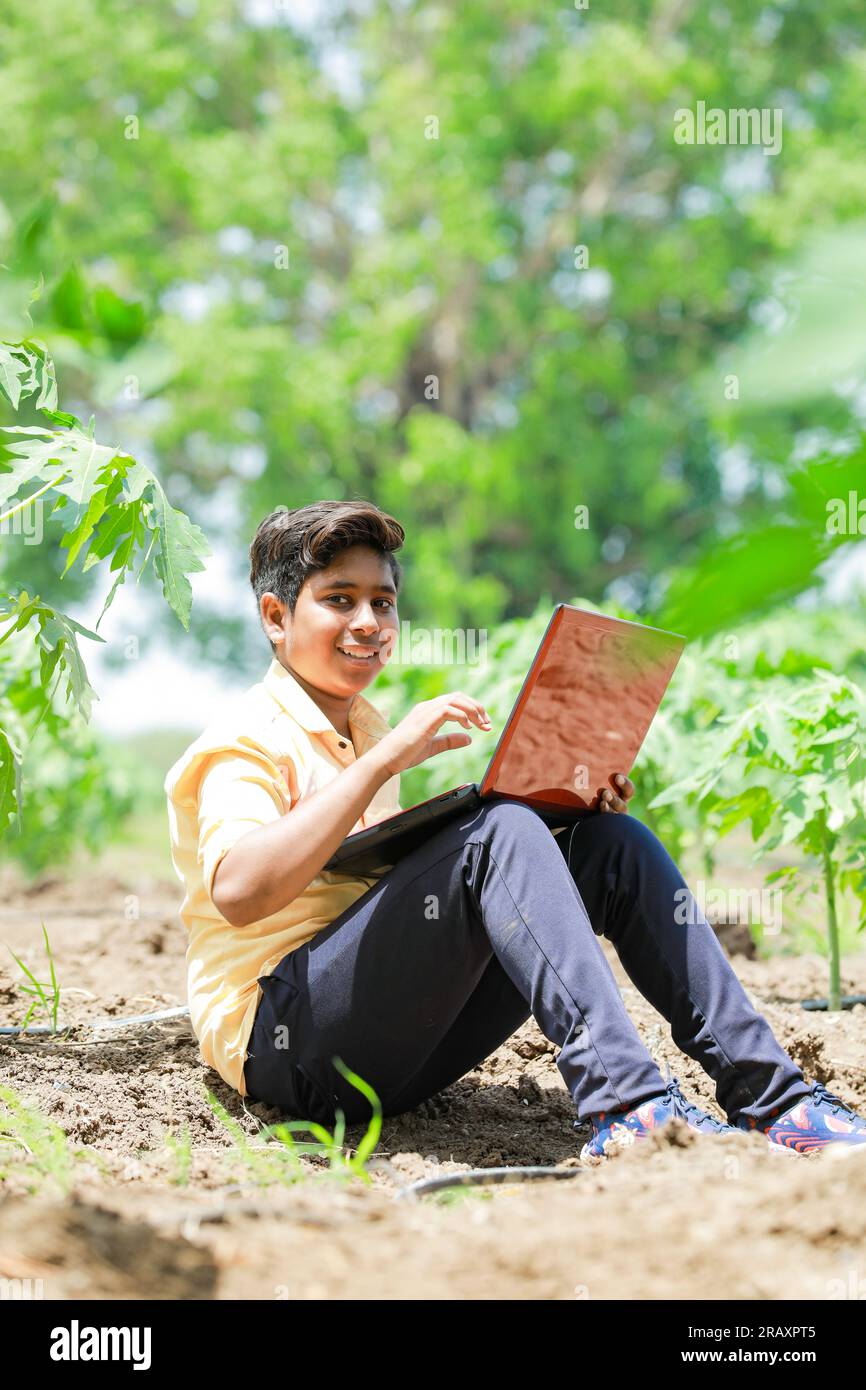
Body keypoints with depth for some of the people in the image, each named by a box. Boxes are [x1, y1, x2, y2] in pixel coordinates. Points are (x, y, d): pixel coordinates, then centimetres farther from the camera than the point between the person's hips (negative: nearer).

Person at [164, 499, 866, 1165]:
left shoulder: (366, 728, 22)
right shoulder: (246, 740, -5)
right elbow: (238, 893, -24)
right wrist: (384, 760, -26)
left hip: (399, 1051, 8)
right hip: (283, 1039, -8)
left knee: (614, 844, -5)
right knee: (500, 829, -28)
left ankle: (768, 1091, -14)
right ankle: (625, 1105, -42)